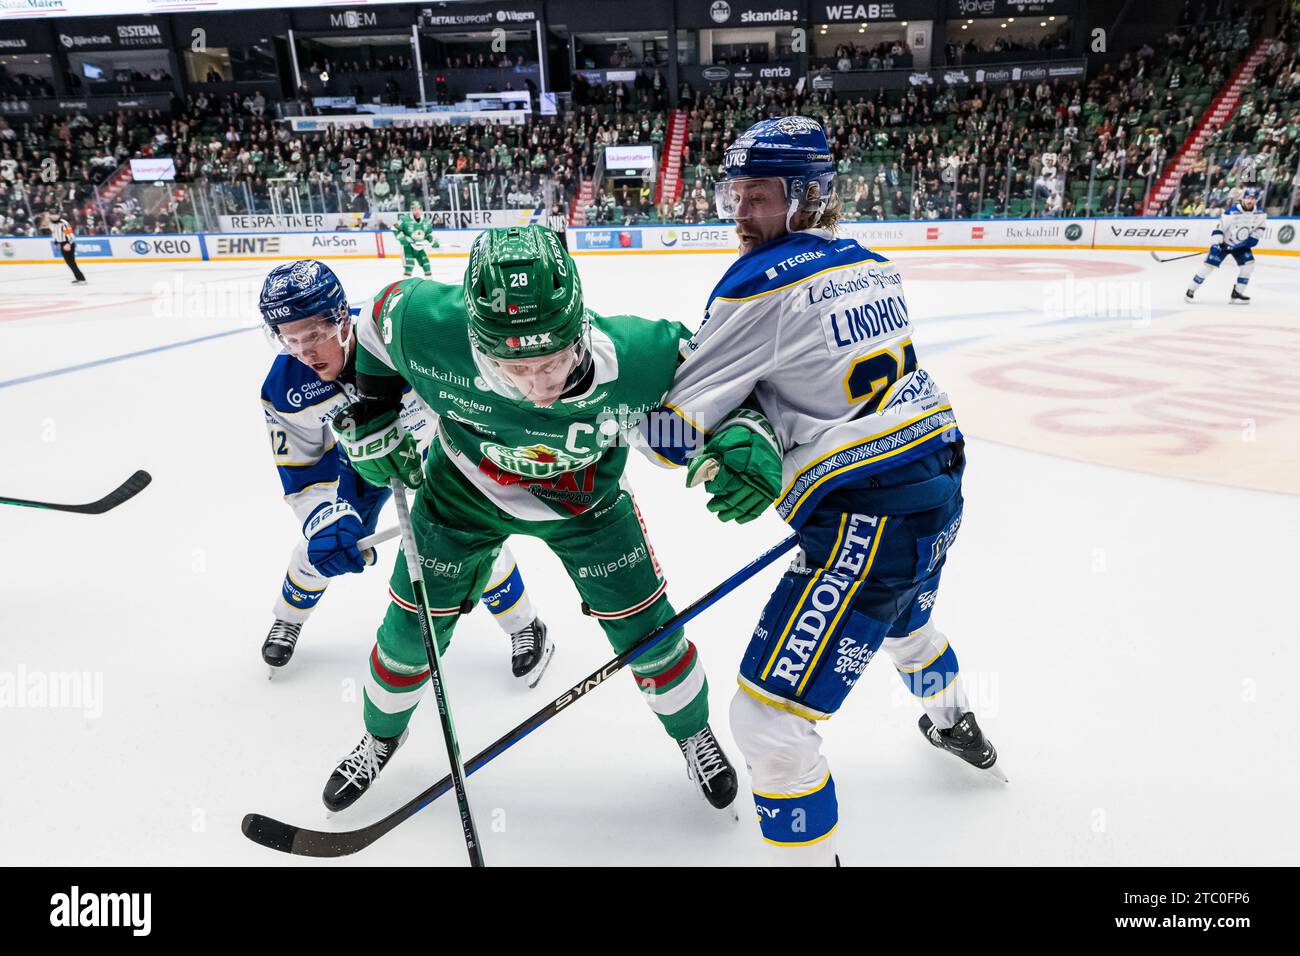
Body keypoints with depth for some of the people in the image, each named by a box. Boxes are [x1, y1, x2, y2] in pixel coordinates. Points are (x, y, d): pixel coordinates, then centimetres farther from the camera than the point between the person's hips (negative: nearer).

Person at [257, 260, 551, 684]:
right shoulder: (284, 389, -24)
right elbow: (302, 471, -14)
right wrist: (325, 519, -29)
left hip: (432, 434, -2)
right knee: (324, 542, 2)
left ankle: (524, 626, 13)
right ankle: (289, 617, 38)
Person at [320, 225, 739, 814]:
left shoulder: (635, 358, -38)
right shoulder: (428, 330, -35)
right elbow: (384, 312, -10)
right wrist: (372, 415, -7)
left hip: (584, 498, 0)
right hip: (464, 490, 1)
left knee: (645, 628, 4)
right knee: (412, 628, 11)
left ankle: (692, 731, 38)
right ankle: (382, 736, 47)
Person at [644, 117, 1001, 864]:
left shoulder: (761, 282, -14)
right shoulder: (870, 264, 10)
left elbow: (677, 432, -14)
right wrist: (756, 435, -6)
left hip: (869, 521, -10)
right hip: (939, 483, 10)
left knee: (769, 716, -3)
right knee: (902, 614, 39)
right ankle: (956, 726, 67)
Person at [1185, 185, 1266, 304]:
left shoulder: (1260, 214, -10)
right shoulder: (1231, 212, -25)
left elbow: (1262, 224, 9)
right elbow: (1218, 228, -22)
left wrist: (1254, 237, -5)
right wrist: (1215, 244, -29)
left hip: (1242, 245, 4)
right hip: (1224, 242, -4)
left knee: (1249, 264, -10)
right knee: (1209, 264, -13)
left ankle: (1237, 293, -1)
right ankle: (1190, 291, -2)